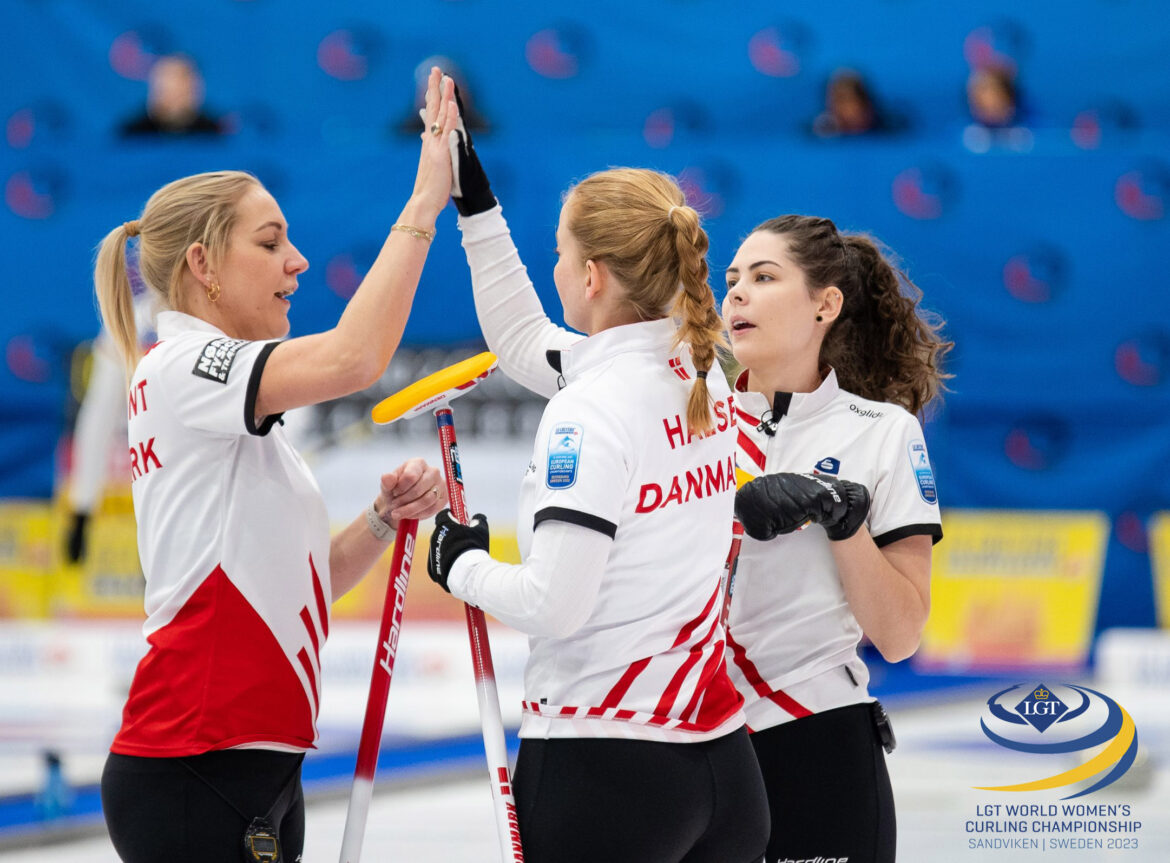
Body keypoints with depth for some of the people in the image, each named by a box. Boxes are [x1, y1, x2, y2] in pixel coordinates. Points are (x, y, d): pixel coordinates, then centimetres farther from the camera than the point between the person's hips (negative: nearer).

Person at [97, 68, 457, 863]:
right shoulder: (182, 370, -10)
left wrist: (384, 519, 1)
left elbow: (303, 580, 19)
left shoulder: (240, 422, 21)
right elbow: (351, 360, -26)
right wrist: (425, 203, -21)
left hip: (256, 767, 10)